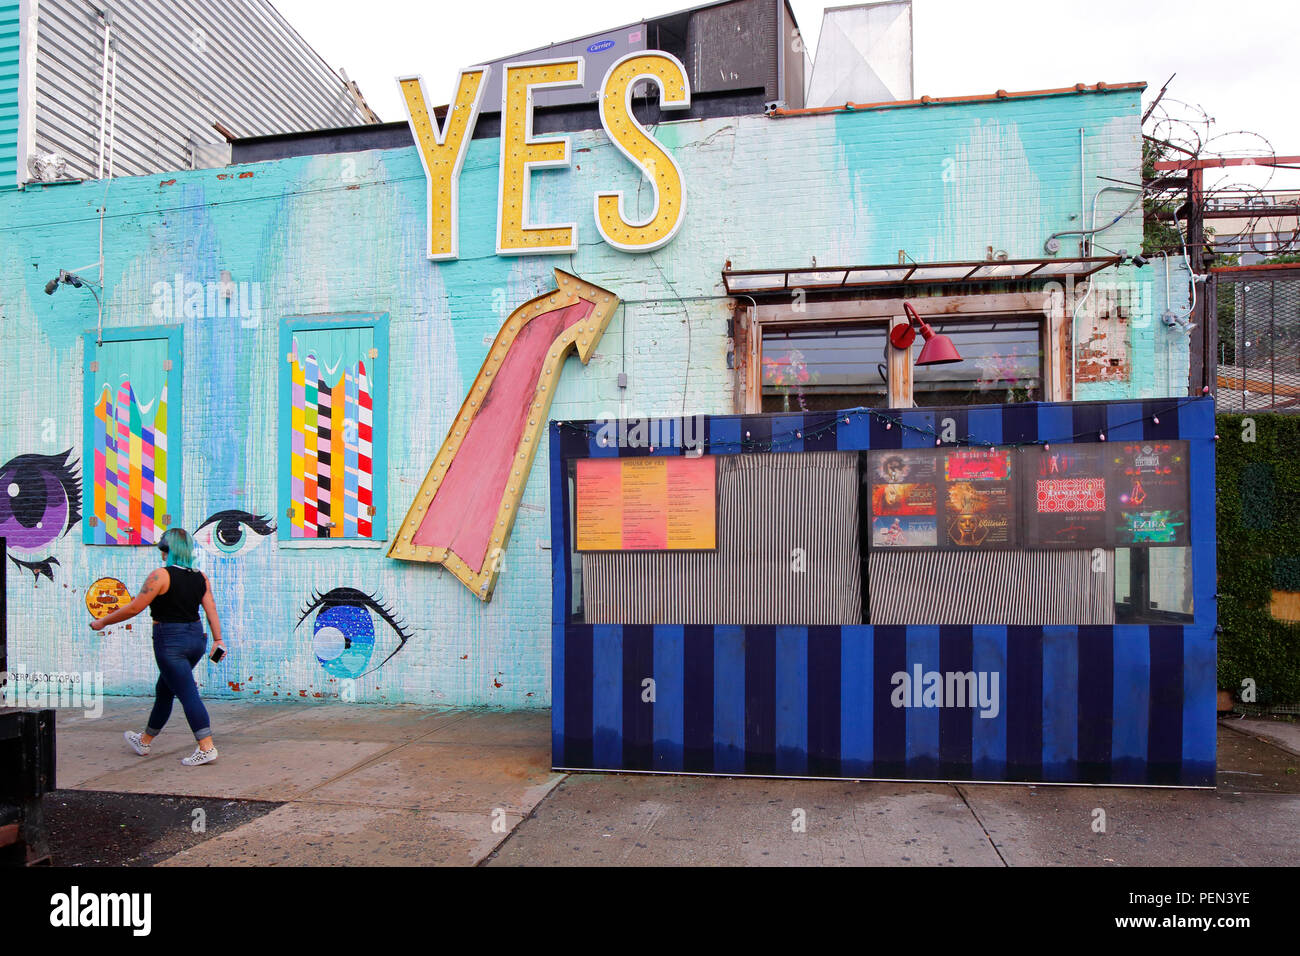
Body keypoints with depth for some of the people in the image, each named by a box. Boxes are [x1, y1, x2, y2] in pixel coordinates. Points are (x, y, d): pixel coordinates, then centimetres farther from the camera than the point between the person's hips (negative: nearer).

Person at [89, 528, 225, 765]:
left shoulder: (161, 575, -12)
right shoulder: (200, 577, 6)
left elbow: (135, 608, -9)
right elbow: (211, 608, 0)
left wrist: (103, 622, 4)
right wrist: (218, 639, 0)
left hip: (170, 641, -7)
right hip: (196, 637, 7)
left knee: (188, 694, -7)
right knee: (164, 690, 22)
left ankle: (207, 747, -10)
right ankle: (145, 741, 39)